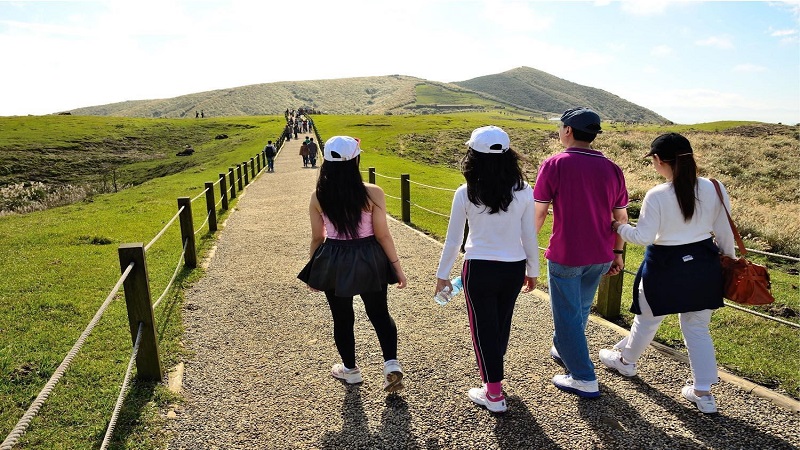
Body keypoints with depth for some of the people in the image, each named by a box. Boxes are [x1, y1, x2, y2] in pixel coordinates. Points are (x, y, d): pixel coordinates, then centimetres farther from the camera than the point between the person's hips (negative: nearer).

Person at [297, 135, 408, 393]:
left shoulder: (318, 197, -8)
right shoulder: (372, 193, -14)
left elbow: (317, 238, 0)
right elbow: (382, 235, -11)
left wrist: (313, 271, 13)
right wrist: (397, 266, 0)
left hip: (333, 263, 1)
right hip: (369, 261, -1)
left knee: (342, 318, 17)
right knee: (379, 313, 18)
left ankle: (350, 369, 34)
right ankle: (391, 364, 7)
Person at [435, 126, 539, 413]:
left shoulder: (465, 194, -12)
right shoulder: (523, 192, -7)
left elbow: (453, 240, -6)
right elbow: (529, 237, -1)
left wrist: (442, 274, 7)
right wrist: (532, 270, 14)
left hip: (479, 269, -3)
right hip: (514, 268, 3)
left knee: (483, 327, 11)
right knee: (502, 323, 23)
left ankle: (493, 393, 20)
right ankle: (493, 372, 47)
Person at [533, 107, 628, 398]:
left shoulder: (555, 164, -13)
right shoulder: (611, 169, 2)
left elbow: (539, 211, -12)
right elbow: (621, 216, 6)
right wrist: (617, 252, 16)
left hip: (565, 255, -6)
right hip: (600, 256, 6)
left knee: (568, 315, 8)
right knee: (581, 308, 24)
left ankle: (584, 379, 15)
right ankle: (563, 350, 46)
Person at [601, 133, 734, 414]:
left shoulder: (657, 196, -20)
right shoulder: (714, 188, -6)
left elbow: (643, 236, -18)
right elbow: (724, 232, 2)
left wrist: (619, 227, 0)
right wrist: (728, 260, 16)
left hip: (665, 267, -4)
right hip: (703, 264, 4)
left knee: (647, 319, 18)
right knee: (697, 327, 16)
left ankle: (625, 360, 43)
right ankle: (703, 392, 21)